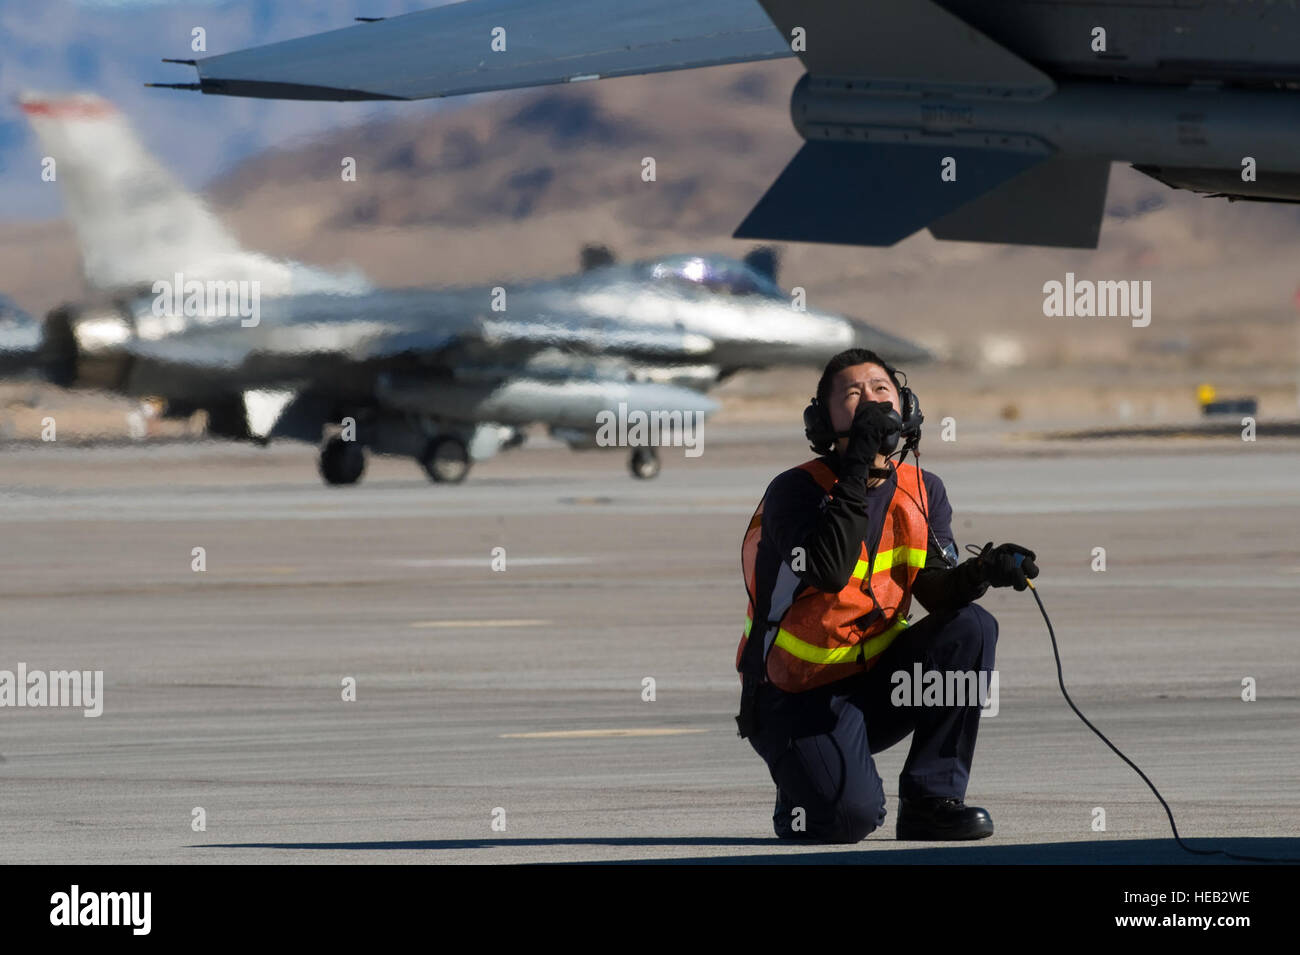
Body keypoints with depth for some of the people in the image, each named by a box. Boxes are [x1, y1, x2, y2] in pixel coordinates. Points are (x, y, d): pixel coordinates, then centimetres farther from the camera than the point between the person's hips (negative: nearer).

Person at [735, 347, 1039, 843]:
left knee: (971, 627, -18)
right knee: (850, 815, -29)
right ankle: (801, 797, 11)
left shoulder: (923, 492, 5)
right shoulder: (795, 491, -14)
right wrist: (858, 469, -31)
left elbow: (937, 590, -7)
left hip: (876, 681, 6)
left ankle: (931, 800, -9)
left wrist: (982, 571, -29)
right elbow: (829, 572, -31)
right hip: (798, 697, -6)